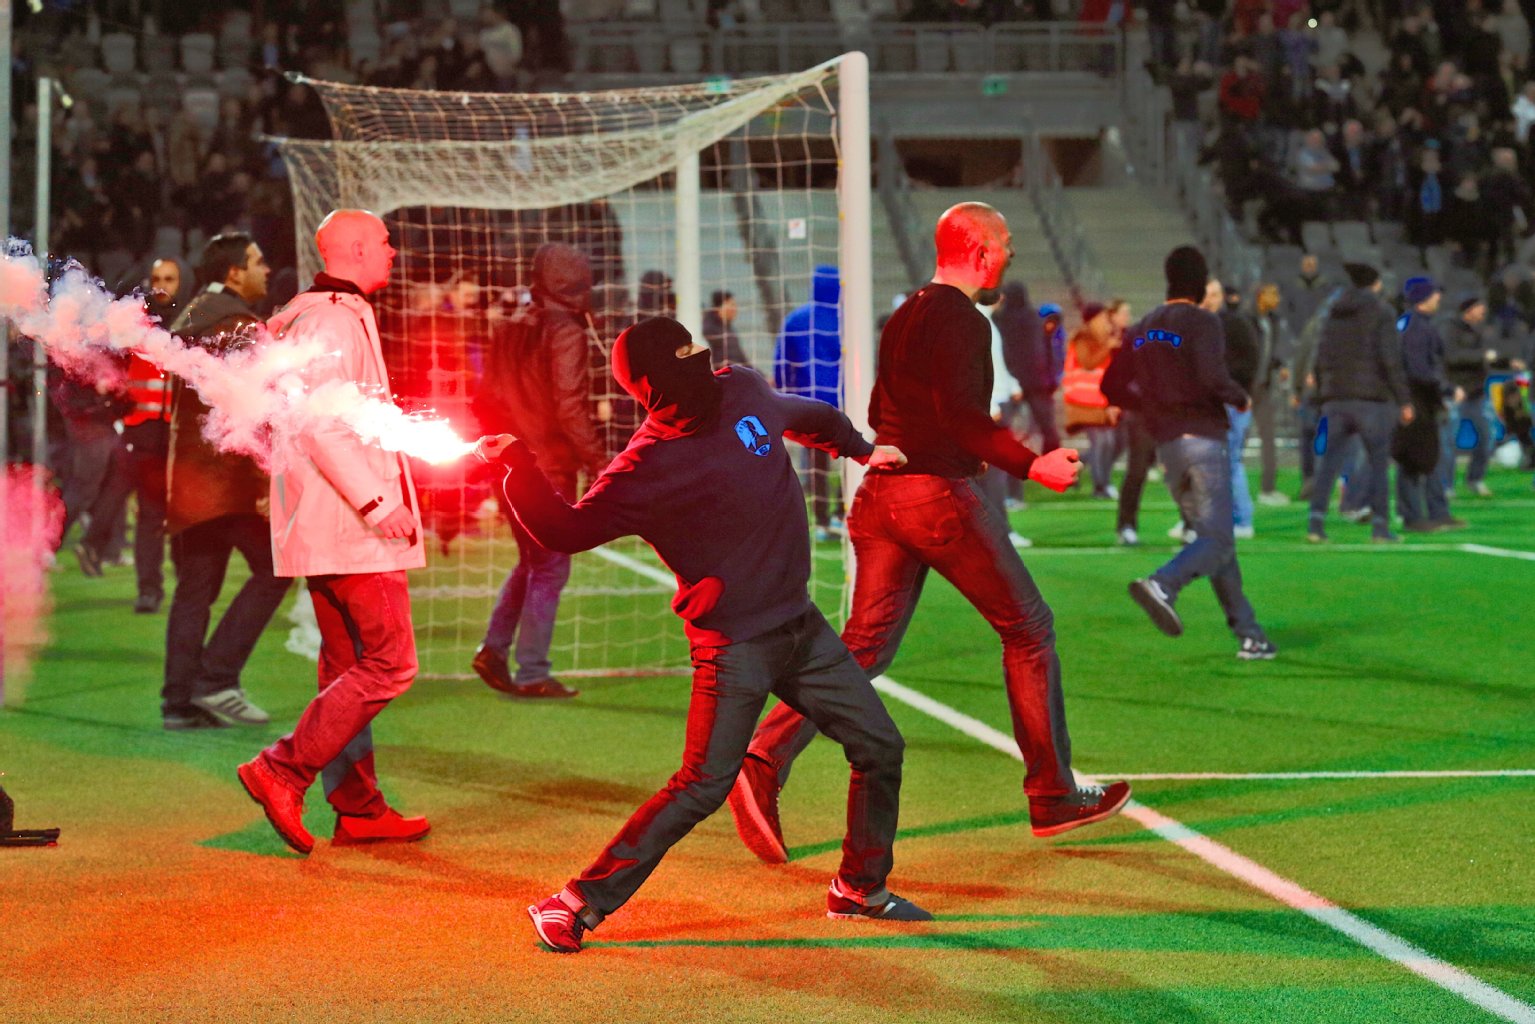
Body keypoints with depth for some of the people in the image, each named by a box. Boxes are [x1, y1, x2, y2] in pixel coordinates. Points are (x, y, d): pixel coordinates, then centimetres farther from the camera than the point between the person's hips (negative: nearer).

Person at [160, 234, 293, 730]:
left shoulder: (190, 319, 20)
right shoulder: (238, 323, -10)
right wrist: (264, 480, -21)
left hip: (187, 475, 9)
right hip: (228, 474, -9)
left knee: (195, 588, 9)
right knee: (272, 570, -4)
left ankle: (180, 700, 6)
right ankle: (216, 679, -9)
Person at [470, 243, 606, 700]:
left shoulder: (508, 329, 9)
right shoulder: (566, 333, -14)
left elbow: (485, 400, 12)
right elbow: (569, 408, -20)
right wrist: (597, 461, -15)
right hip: (549, 467, -7)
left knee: (531, 561, 20)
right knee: (551, 567, 0)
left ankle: (494, 648, 10)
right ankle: (532, 674, 0)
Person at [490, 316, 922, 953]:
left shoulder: (742, 392, 2)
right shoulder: (645, 469, -16)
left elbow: (807, 417, 24)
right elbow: (565, 530, -23)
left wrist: (862, 451, 37)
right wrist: (518, 467, -36)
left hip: (801, 624, 7)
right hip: (733, 645, -7)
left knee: (879, 747, 11)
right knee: (703, 785, -15)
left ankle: (860, 889, 30)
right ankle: (578, 904, -8)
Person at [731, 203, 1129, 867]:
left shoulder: (905, 315, 18)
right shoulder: (960, 321, -10)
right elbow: (962, 414, -21)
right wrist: (1031, 464, -17)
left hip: (882, 491, 8)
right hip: (941, 496, -8)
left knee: (866, 644, 3)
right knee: (1028, 630, 5)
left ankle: (764, 761, -15)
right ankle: (1053, 797, 11)